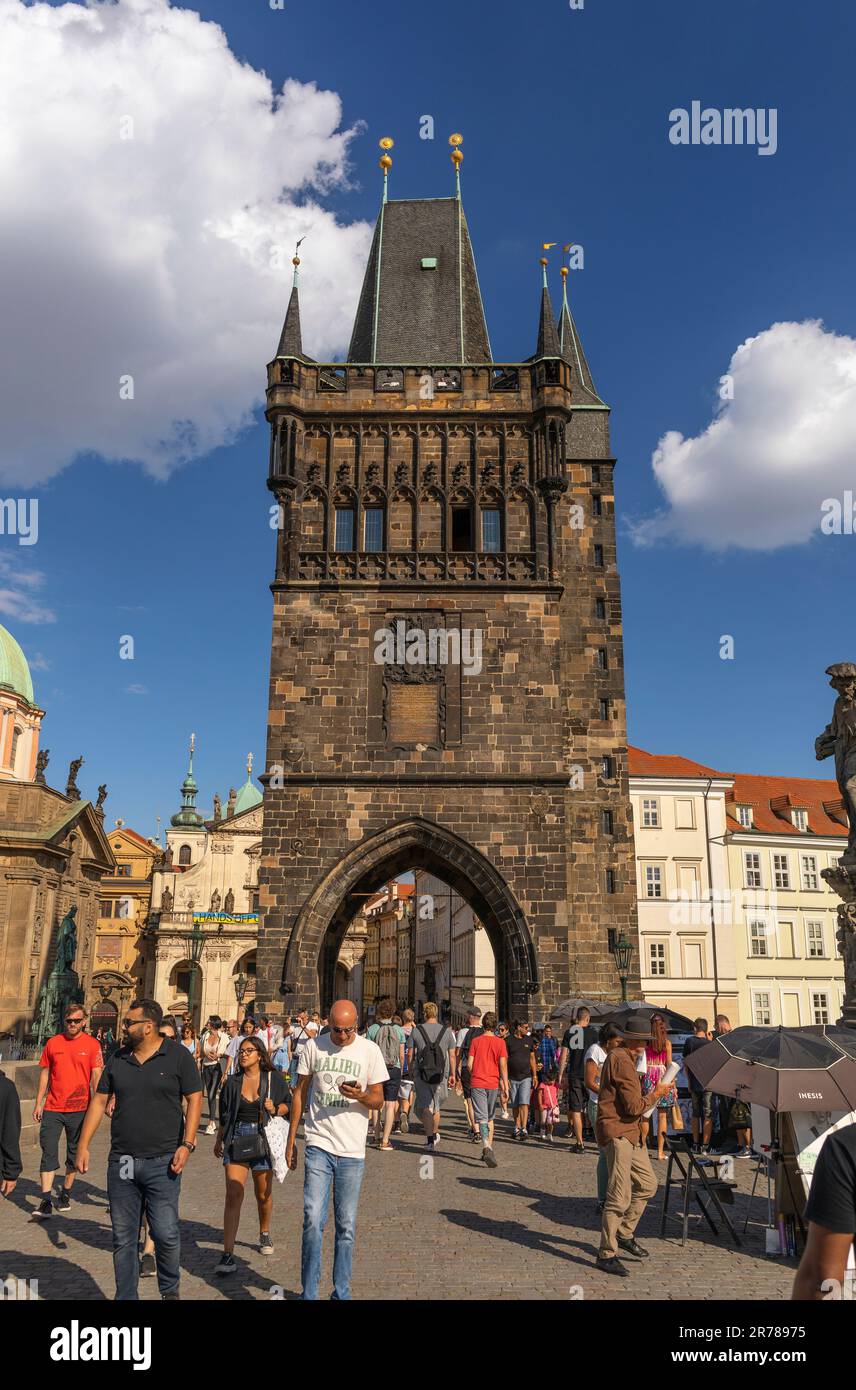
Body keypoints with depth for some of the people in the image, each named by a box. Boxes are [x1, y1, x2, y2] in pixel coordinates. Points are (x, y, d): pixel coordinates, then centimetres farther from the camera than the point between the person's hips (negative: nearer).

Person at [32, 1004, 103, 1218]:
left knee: (74, 1153, 11)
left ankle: (65, 1193, 27)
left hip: (79, 1108, -1)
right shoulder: (53, 1043, 4)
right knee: (49, 1152, -5)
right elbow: (45, 1073, 11)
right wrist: (38, 1103, 8)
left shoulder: (92, 1044, -3)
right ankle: (46, 1201, -3)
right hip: (52, 1108, 1)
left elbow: (97, 1075, -5)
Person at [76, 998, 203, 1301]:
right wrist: (83, 1145, 6)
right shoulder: (118, 1058, 7)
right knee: (123, 1238, 11)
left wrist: (187, 1144, -13)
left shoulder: (178, 1057, -6)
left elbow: (194, 1099, -5)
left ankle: (170, 1290, 23)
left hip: (162, 1162, -4)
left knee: (166, 1234, -2)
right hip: (121, 1162, 4)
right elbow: (99, 1100, 12)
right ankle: (125, 1296, 26)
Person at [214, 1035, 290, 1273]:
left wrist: (275, 1109, -13)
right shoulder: (233, 1082, 4)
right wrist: (219, 1140, 19)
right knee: (233, 1194, -10)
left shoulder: (274, 1079, -2)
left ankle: (264, 1233, 41)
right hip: (236, 1138, 1)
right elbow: (224, 1115, 15)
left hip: (263, 1138, 0)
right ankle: (228, 1255, -9)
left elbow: (287, 1105, 7)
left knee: (263, 1193, 14)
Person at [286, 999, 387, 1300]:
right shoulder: (313, 1047, 0)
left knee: (347, 1226, 8)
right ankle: (308, 1293, 7)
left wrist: (360, 1095, -20)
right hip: (318, 1145, 0)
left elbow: (379, 1100, 2)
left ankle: (341, 1292, 23)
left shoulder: (369, 1050, -3)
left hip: (352, 1150, 0)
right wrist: (291, 1139, 10)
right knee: (313, 1220, -7)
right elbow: (300, 1094, 9)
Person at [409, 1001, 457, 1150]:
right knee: (436, 1107, 19)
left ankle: (430, 1139, -4)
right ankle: (435, 1134, 32)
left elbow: (411, 1054, 0)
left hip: (421, 1073, -2)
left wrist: (411, 1072, 10)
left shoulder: (416, 1031, -2)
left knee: (425, 1107, 3)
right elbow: (452, 1056, 3)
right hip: (441, 1074, 2)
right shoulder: (447, 1031, 1)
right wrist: (452, 1074, 11)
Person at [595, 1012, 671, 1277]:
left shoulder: (623, 1057, 16)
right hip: (617, 1133, -11)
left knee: (647, 1184, 17)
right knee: (620, 1196, -7)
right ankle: (607, 1255, 2)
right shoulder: (622, 1061, -19)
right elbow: (634, 1106, -20)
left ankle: (625, 1235, 29)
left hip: (629, 1133, 11)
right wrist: (655, 1094, -4)